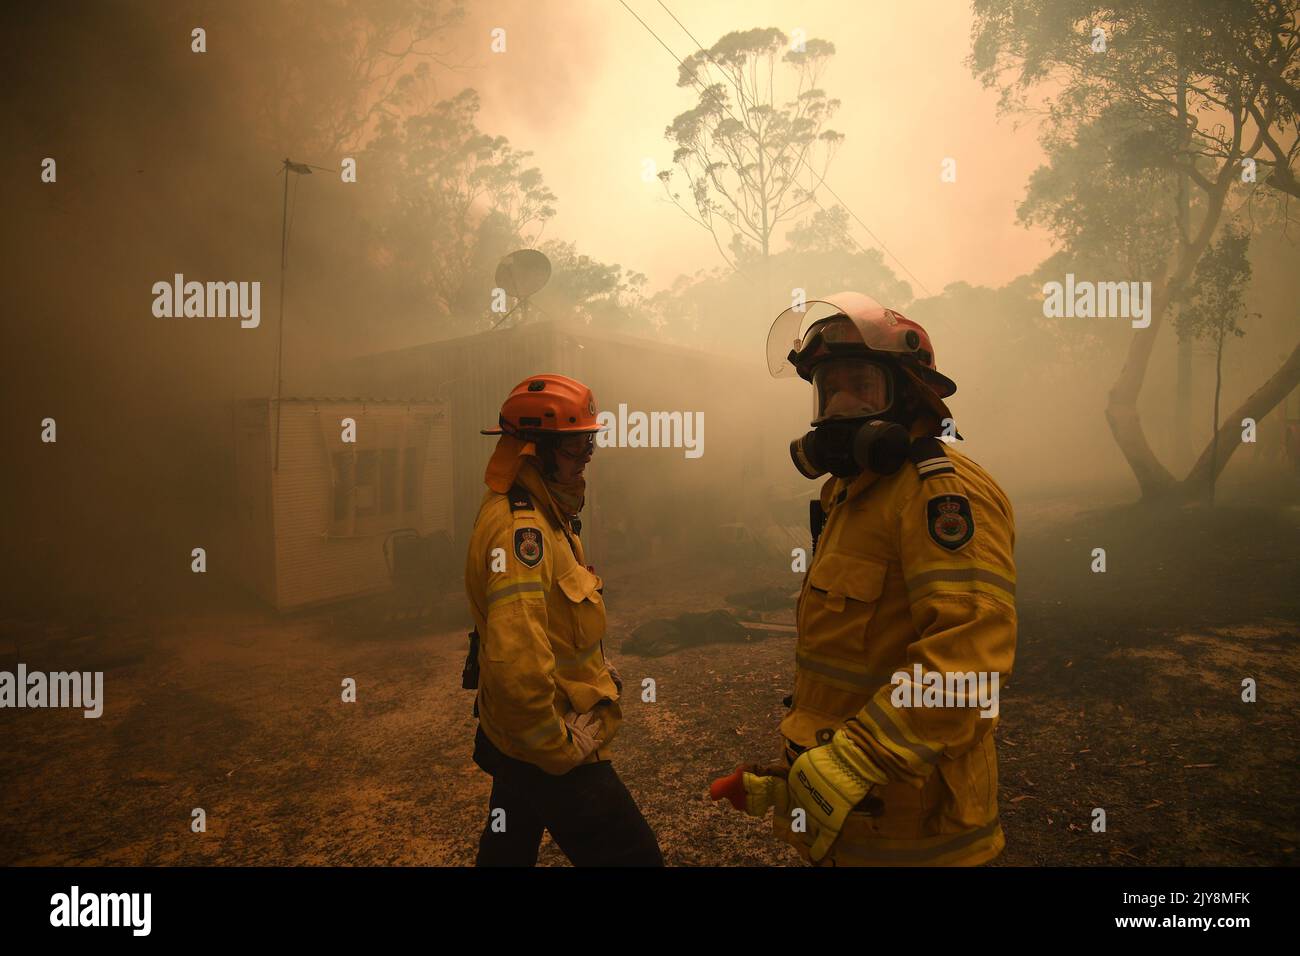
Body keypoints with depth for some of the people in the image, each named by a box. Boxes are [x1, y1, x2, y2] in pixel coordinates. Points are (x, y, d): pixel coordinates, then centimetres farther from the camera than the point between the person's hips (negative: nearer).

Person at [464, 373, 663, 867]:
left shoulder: (539, 516, 7)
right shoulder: (522, 530, -27)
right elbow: (517, 664, -36)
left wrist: (597, 670, 11)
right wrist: (561, 748, -23)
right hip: (552, 755, -10)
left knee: (508, 850, 25)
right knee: (633, 855, 2)